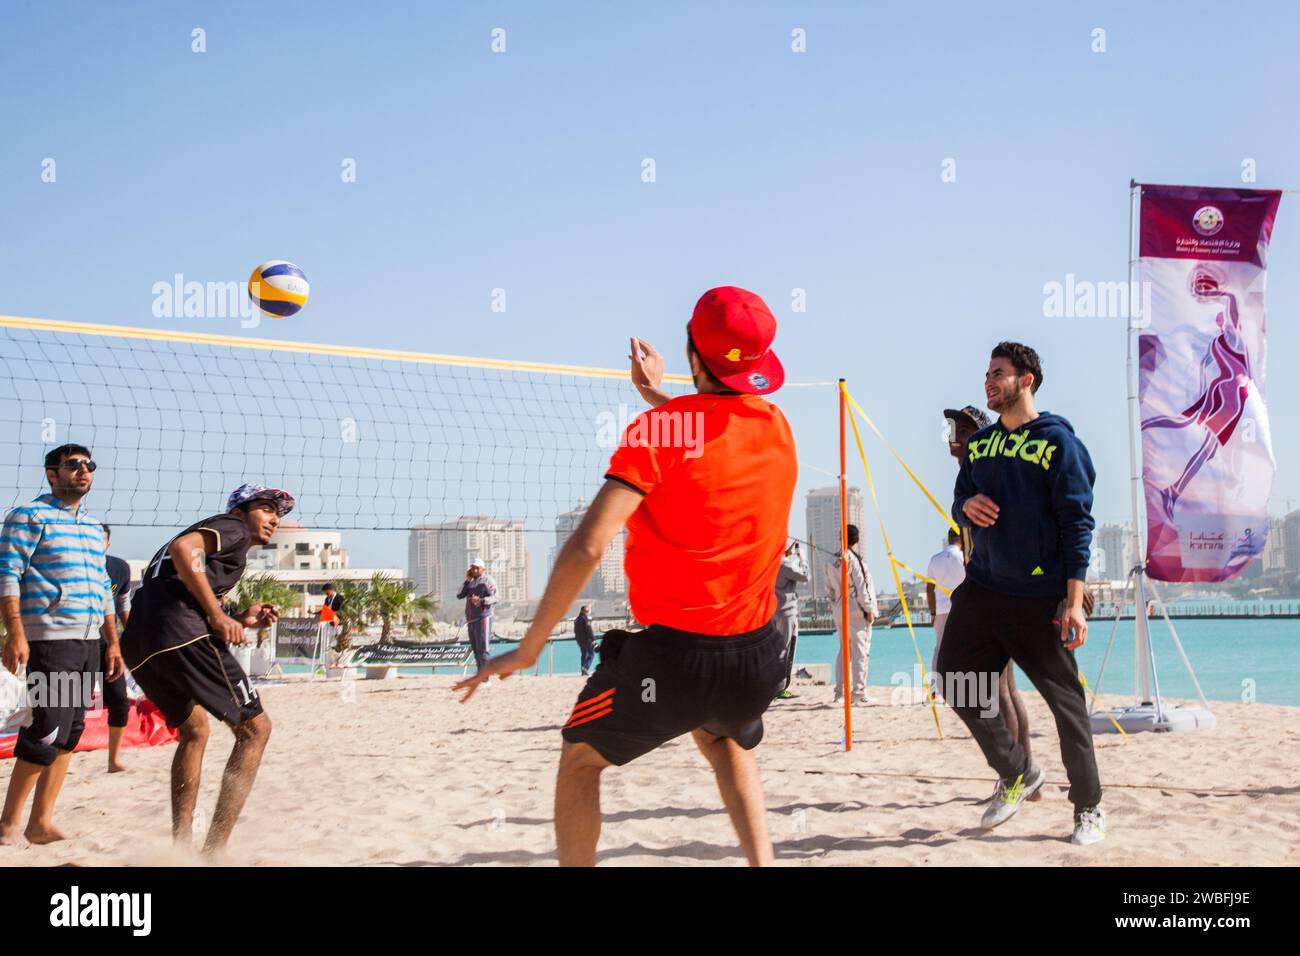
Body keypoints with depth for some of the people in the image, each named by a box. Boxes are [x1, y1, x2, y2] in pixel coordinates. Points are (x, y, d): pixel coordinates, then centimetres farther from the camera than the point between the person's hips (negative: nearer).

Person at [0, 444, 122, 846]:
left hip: (89, 642, 8)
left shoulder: (93, 526, 20)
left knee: (69, 734, 6)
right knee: (47, 733, -11)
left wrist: (112, 643, 19)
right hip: (50, 640, -8)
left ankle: (41, 823, 12)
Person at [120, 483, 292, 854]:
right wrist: (217, 615, -13)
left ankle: (181, 844, 25)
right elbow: (182, 547, -13)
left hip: (138, 644, 10)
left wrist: (241, 620, 21)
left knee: (194, 730, 27)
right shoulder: (233, 526, 9)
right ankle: (213, 851, -11)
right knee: (254, 728, -2)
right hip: (182, 635, -9)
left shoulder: (214, 535, 35)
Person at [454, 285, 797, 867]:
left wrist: (528, 648, -12)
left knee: (580, 759, 20)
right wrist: (660, 397, 39)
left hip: (673, 655, -5)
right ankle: (762, 859, 20)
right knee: (726, 741, 36)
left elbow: (586, 548, -20)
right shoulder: (777, 427, 3)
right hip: (758, 658, 5)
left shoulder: (658, 428, -13)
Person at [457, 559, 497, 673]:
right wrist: (467, 580, 2)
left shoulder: (487, 580, -2)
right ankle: (479, 671, 17)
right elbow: (459, 595, 10)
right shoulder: (470, 581, 19)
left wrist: (481, 600, -28)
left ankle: (484, 674, -16)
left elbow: (494, 598, -12)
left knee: (482, 647, -13)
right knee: (475, 648, 10)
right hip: (471, 619, 7)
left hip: (483, 617, -7)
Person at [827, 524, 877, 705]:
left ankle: (840, 691, 12)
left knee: (843, 650, 12)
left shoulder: (832, 563, 10)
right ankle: (859, 692, -4)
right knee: (860, 651, -3)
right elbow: (862, 587, -12)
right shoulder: (855, 560, -11)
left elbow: (829, 590, 14)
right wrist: (869, 609, -8)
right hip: (857, 611, -7)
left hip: (839, 611, 7)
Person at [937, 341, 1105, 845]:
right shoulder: (980, 443, 11)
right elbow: (960, 500, 20)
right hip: (981, 588, 6)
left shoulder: (1058, 441, -6)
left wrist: (1074, 601, -16)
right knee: (956, 680, 3)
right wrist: (967, 505, -7)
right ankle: (1017, 775, 22)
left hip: (1040, 596, -6)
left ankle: (1089, 807, 17)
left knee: (1065, 699, 1)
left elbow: (1077, 522, -10)